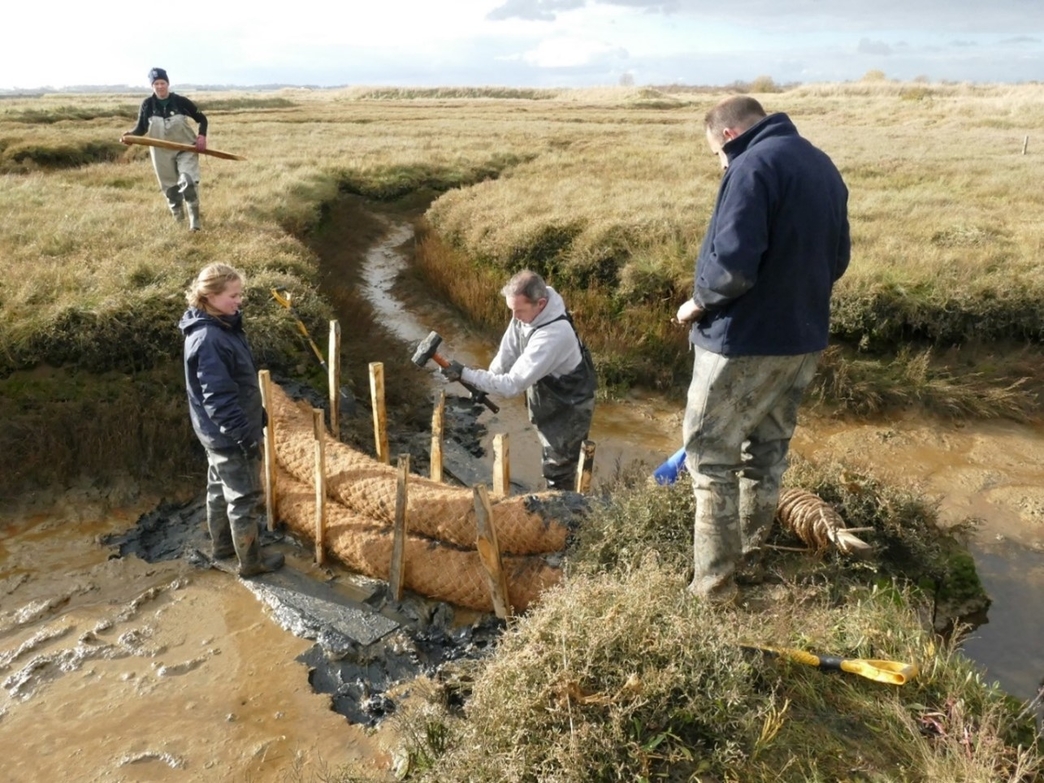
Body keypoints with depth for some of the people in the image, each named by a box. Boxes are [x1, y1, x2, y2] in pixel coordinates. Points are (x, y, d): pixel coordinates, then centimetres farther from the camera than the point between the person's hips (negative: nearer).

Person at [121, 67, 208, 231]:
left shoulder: (180, 101, -8)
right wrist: (130, 135, -22)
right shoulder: (147, 105, -5)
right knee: (170, 187, 10)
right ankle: (178, 219, 28)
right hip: (162, 153, 2)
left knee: (189, 182, -18)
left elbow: (201, 118, 2)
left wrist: (202, 136, -14)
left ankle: (195, 220, -8)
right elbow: (141, 129, 0)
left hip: (186, 149, -2)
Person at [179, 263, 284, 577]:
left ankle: (222, 545, 41)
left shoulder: (222, 326, 4)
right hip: (230, 434, -10)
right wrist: (245, 435, -26)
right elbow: (218, 398, -28)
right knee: (244, 498, 4)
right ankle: (251, 562, 19)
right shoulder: (208, 340, -27)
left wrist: (257, 416, 20)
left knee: (220, 489, 23)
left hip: (220, 432, 10)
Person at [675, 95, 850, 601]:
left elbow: (732, 265, -26)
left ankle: (714, 578, 9)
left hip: (744, 341, -9)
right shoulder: (823, 165, 11)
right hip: (804, 338, 9)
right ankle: (749, 552, 34)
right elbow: (837, 259, 17)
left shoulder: (753, 166, -17)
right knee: (769, 450, 20)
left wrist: (698, 303, -9)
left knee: (711, 454, 3)